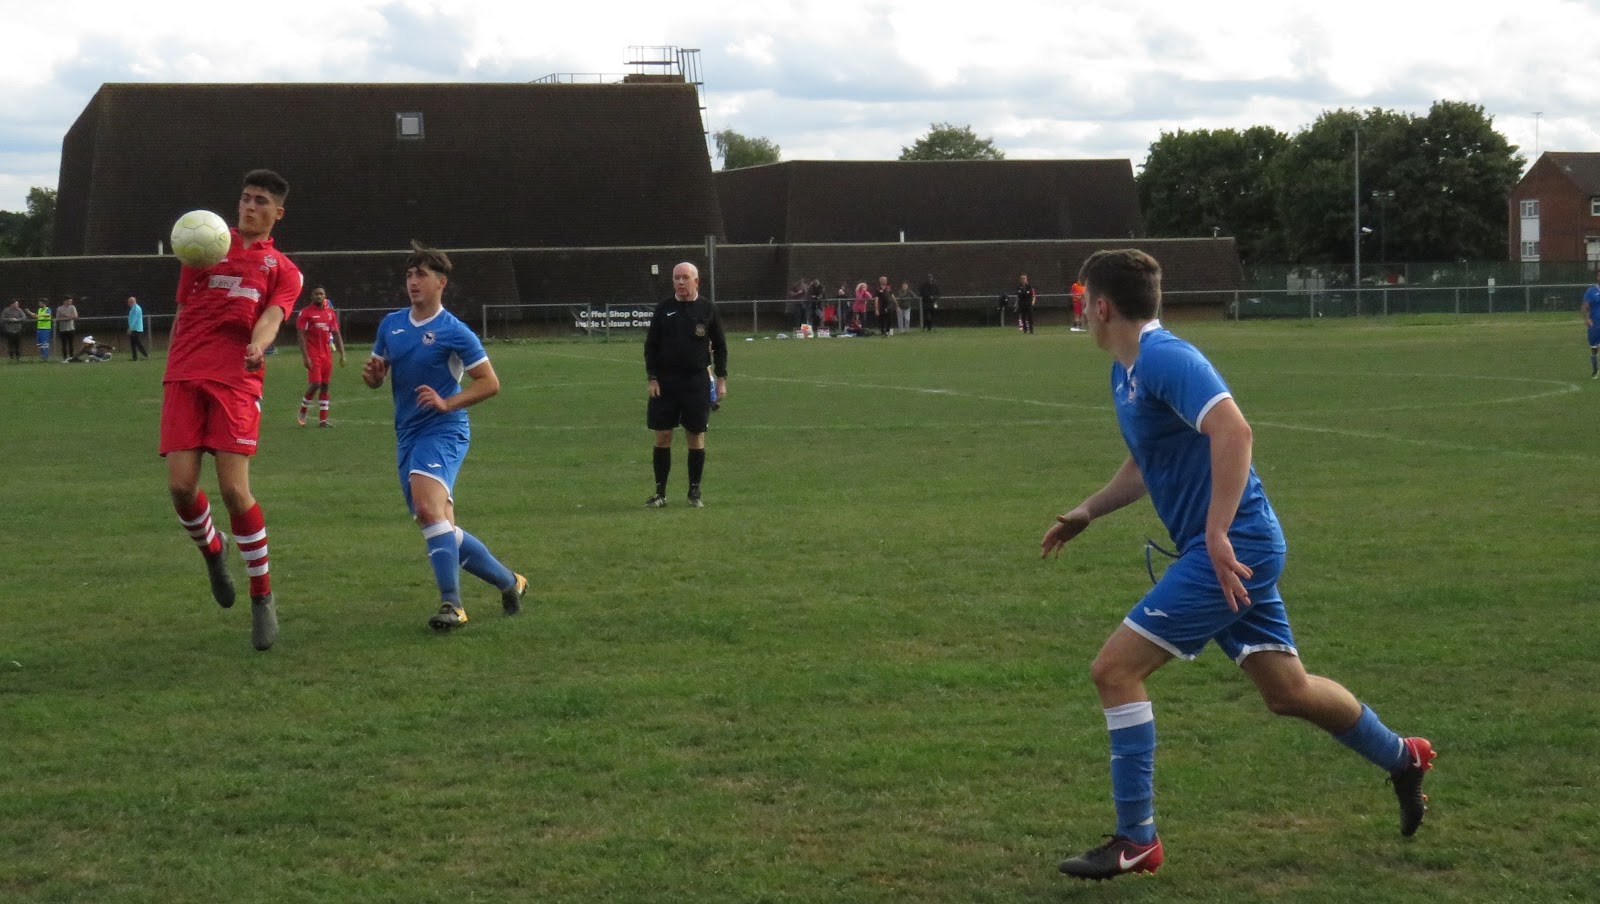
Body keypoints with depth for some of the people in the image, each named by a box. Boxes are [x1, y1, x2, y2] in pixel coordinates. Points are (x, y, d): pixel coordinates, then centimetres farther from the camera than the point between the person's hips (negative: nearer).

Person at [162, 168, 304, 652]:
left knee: (234, 490, -13)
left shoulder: (283, 270, 12)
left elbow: (272, 316, -7)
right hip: (185, 376, 2)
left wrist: (257, 346, -29)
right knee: (181, 485, -10)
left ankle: (262, 597, 3)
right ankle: (212, 550, 25)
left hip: (236, 381, -2)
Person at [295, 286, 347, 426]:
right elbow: (301, 336, -9)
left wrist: (342, 354, 8)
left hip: (327, 354, 6)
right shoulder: (306, 312, -6)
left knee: (325, 386, 5)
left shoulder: (331, 313, 11)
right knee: (315, 384, -12)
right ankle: (302, 413, 10)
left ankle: (323, 419, 8)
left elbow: (336, 334, 15)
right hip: (313, 354, -5)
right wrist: (305, 357, -16)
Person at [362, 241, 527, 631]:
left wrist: (447, 403, -19)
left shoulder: (454, 332, -7)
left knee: (428, 506, -30)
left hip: (444, 430, -7)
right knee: (444, 533, 9)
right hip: (406, 434, 7)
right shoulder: (391, 325, 11)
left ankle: (452, 604, -30)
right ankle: (508, 582, 28)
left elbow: (490, 382, -6)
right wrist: (370, 374, -4)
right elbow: (377, 375, 20)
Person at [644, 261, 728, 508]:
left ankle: (694, 492, 11)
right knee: (662, 437, 1)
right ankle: (660, 492, 9)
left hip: (697, 382, -1)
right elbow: (650, 346, 6)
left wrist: (721, 379, 1)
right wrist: (652, 378, -4)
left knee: (696, 437, 2)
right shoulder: (664, 309, 4)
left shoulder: (707, 309, 3)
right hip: (665, 382, 1)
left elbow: (719, 346, 7)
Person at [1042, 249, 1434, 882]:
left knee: (1115, 669, -10)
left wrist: (1217, 534, -33)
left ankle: (1136, 841, -4)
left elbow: (1233, 432, -31)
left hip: (1231, 548, -10)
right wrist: (1085, 513, 24)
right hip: (1233, 551, 10)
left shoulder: (1163, 357, -17)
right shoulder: (1126, 371, 14)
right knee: (1286, 690, 18)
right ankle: (1402, 759, 37)